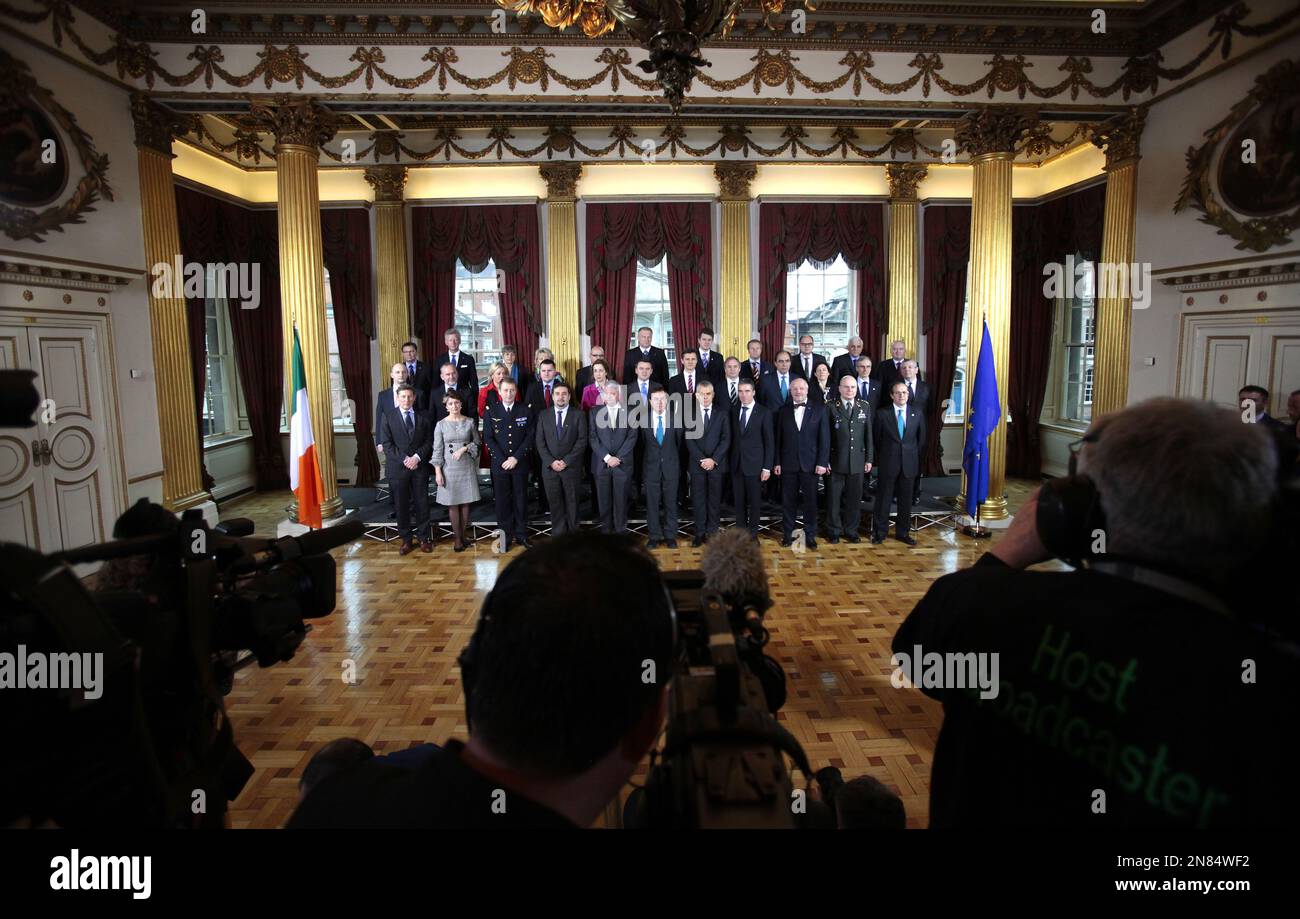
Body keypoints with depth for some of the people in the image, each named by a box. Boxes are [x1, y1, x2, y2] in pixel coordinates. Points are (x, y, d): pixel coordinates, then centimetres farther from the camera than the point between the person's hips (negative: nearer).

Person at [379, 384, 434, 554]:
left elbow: (429, 441, 4)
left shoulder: (425, 416, 7)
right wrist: (404, 460, -12)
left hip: (420, 466, 1)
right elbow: (387, 444, -2)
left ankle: (424, 538, 15)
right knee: (401, 505, 4)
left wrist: (417, 457, -11)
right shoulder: (388, 416, 3)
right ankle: (406, 539, 14)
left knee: (422, 503, 4)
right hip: (398, 467, -1)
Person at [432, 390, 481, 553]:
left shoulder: (470, 422, 3)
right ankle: (458, 539, 8)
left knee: (466, 502, 5)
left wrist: (464, 448, -8)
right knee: (452, 504, 1)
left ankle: (463, 536, 16)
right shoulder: (441, 425, 0)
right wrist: (437, 471, -5)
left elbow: (477, 442, 10)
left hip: (467, 466, 1)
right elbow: (437, 449, 0)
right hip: (449, 467, -1)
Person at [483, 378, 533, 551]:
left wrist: (516, 457, -10)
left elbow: (530, 437, 0)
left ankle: (521, 535, 15)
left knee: (521, 499, 5)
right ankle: (505, 535, 11)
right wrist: (502, 460, -10)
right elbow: (488, 439, -1)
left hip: (520, 463, 0)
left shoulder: (525, 411, 4)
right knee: (502, 501, 3)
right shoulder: (491, 412, 3)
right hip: (499, 464, 0)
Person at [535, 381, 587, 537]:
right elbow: (540, 442, 3)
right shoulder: (543, 415, 7)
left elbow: (582, 441, -5)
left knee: (572, 503, 6)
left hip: (571, 467, -1)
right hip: (549, 467, 1)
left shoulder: (578, 414, 1)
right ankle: (558, 535, 11)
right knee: (555, 503, 4)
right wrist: (551, 462, -10)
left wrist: (566, 461, -12)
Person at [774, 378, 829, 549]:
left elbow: (824, 437, -1)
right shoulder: (783, 411, 6)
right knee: (788, 500, 7)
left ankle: (810, 535, 15)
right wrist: (777, 462, 1)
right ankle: (787, 533, 18)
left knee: (810, 500, 4)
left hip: (810, 463, -1)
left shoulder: (819, 408, 1)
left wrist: (822, 462, -7)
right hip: (788, 463, 1)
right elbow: (779, 438, 6)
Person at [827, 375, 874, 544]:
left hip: (857, 462, 3)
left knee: (854, 498, 9)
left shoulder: (865, 408, 7)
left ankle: (851, 530, 22)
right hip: (836, 461, -2)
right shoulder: (831, 408, -3)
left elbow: (869, 435, 7)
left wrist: (869, 459, 4)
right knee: (834, 498, 5)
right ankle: (835, 530, 18)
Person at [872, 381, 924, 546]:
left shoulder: (917, 414, 5)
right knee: (883, 499, 3)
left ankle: (903, 532, 22)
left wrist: (915, 457, 9)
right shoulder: (882, 413, -2)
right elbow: (877, 438, 4)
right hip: (887, 464, -2)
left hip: (909, 464, 2)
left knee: (906, 500, 9)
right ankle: (879, 533, 14)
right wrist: (881, 457, 5)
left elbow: (921, 438, 11)